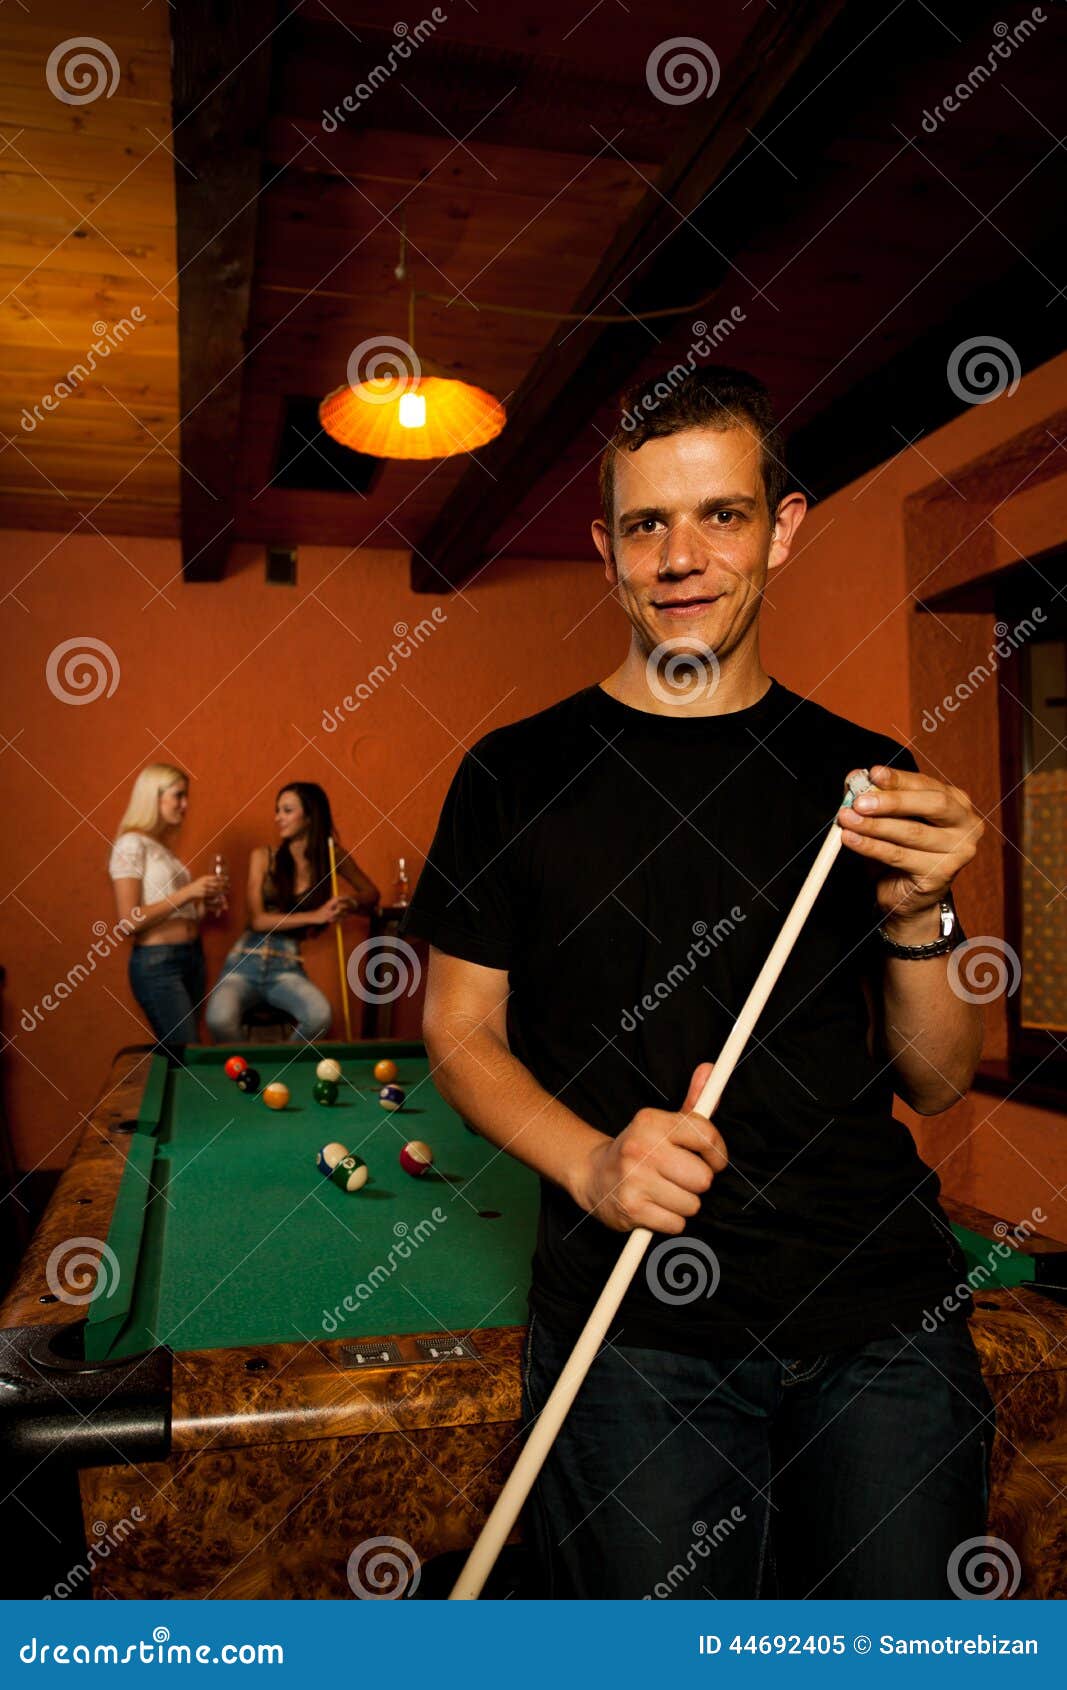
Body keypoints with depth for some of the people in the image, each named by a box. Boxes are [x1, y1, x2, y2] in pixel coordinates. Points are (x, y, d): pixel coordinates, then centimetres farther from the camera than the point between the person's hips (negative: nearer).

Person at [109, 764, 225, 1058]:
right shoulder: (131, 844, -11)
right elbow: (130, 921, -18)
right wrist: (187, 892, -21)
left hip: (191, 956, 9)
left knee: (180, 1053, 10)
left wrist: (204, 896, 3)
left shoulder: (162, 846, 15)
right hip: (157, 963, -8)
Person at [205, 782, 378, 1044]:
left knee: (321, 1015, -32)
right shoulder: (263, 856, -1)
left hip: (286, 969, 1)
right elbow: (257, 920, -8)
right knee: (220, 1018, -33)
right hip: (245, 963, -1)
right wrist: (315, 916, -19)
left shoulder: (332, 857, 2)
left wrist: (352, 904, -7)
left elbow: (371, 893, 16)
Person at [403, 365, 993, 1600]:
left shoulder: (865, 777, 4)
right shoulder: (517, 773, 0)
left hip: (883, 1306, 3)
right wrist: (589, 1161, -14)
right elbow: (459, 1031, 3)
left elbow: (937, 1084, 7)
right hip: (629, 1323, -1)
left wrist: (916, 919, -12)